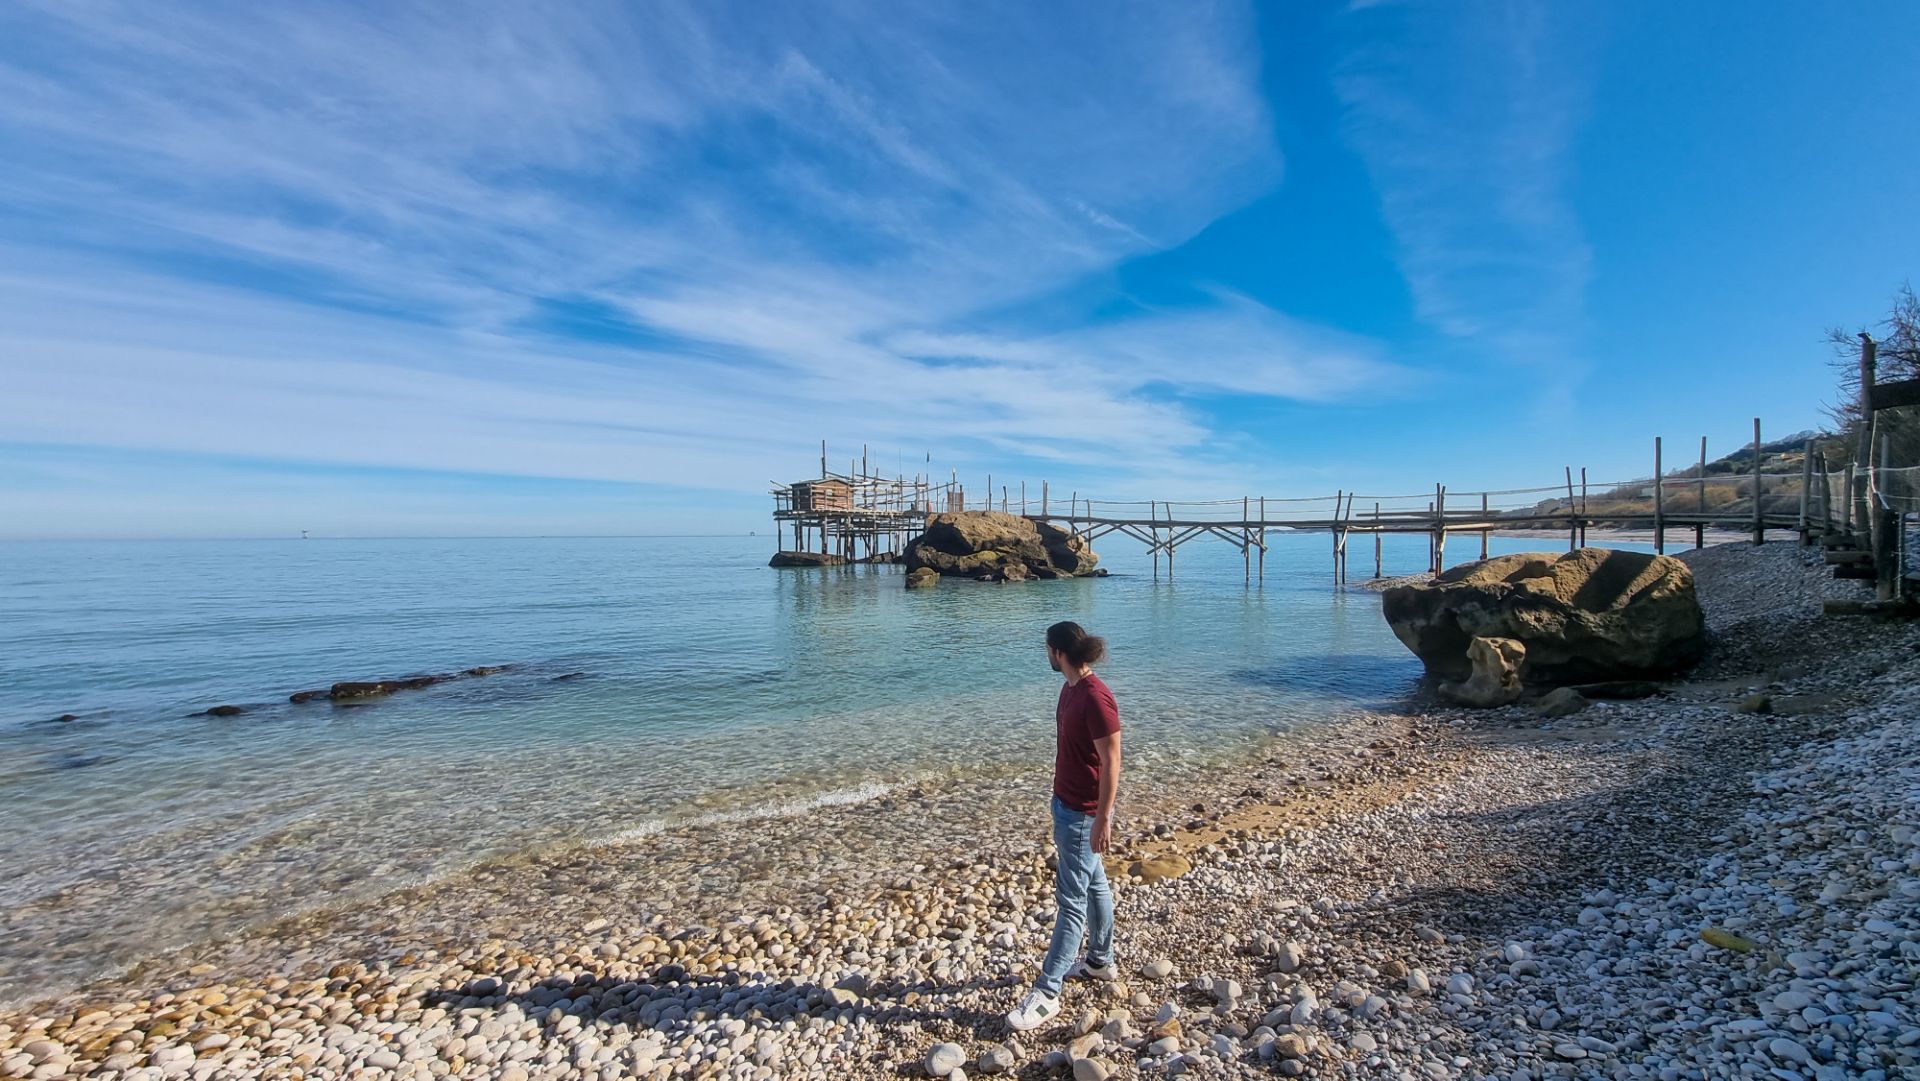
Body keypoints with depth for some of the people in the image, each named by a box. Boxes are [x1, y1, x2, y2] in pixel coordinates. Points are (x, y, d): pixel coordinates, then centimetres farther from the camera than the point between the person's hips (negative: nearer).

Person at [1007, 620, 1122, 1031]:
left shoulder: (1095, 697, -25)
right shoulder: (1071, 689, 4)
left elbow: (1111, 761, -23)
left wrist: (1103, 818, -21)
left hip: (1084, 813, -10)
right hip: (1067, 804, 10)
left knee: (1071, 897, -1)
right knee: (1093, 883, 22)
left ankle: (1047, 993, 8)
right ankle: (1100, 960, 39)